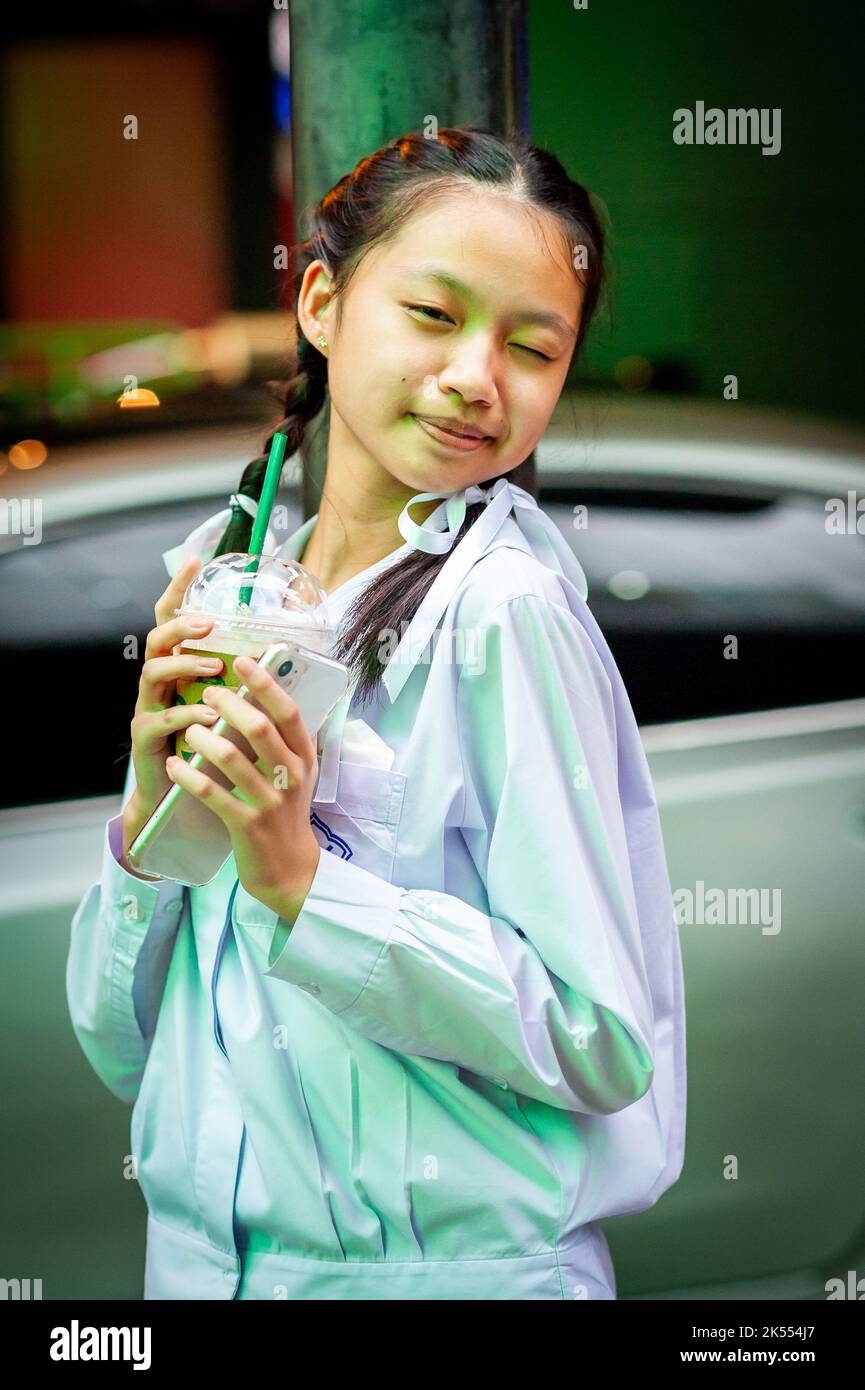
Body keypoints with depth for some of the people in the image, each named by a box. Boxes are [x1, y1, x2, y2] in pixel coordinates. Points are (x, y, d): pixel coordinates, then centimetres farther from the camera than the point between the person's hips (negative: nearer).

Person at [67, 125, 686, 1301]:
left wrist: (298, 881, -23)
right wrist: (151, 820, -12)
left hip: (451, 1266, -5)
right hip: (196, 1256, 5)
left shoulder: (503, 610, -14)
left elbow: (604, 1045, -19)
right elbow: (121, 1049, 4)